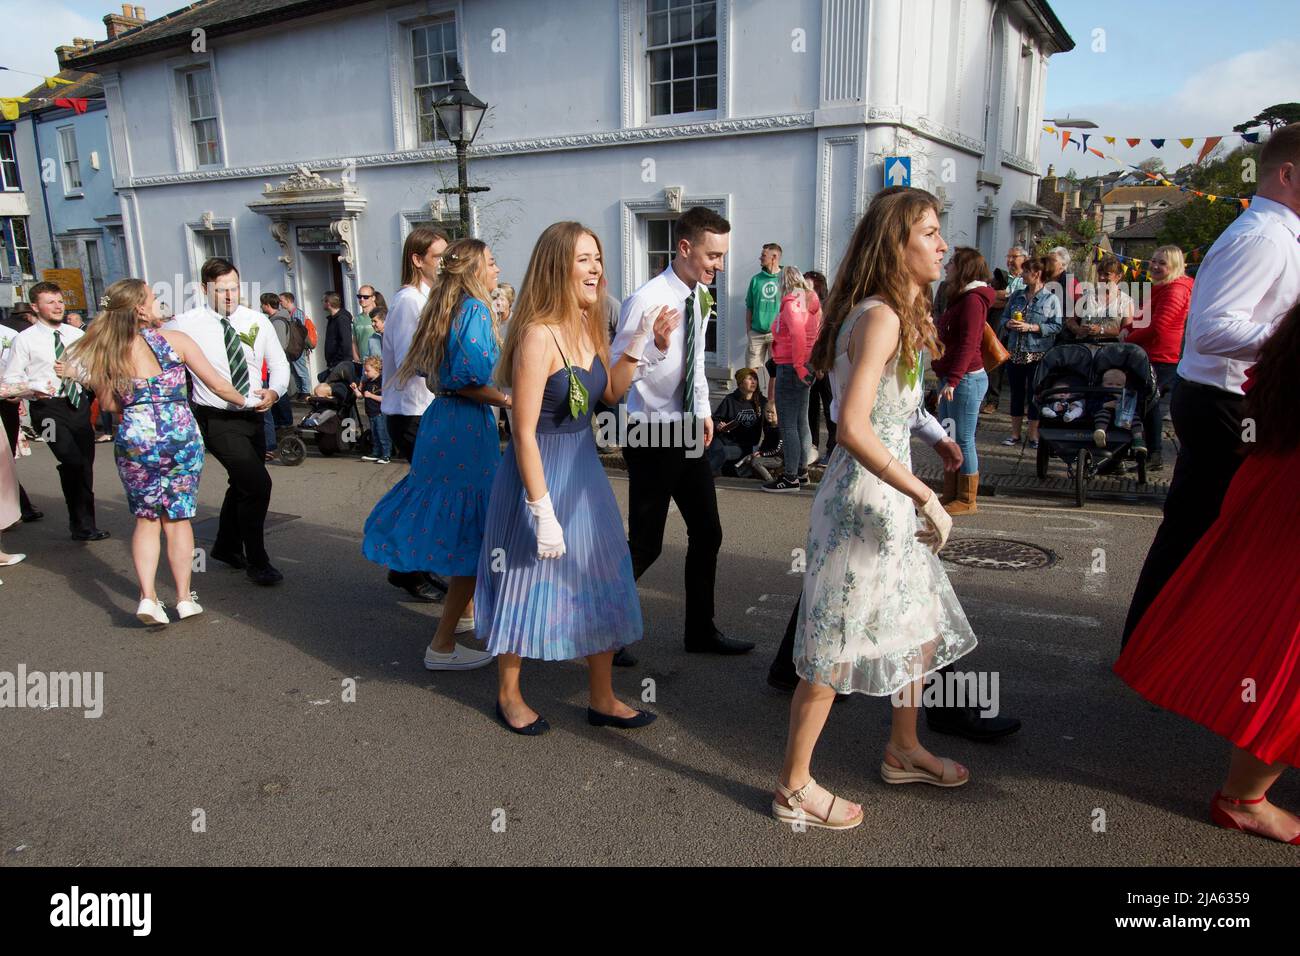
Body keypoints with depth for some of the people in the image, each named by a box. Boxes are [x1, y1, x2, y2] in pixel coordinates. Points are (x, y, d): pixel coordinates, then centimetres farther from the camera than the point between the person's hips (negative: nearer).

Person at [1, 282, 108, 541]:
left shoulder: (77, 335, 12)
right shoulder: (25, 339, -1)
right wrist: (35, 387, -19)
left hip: (78, 403, 5)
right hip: (48, 407, -5)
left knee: (86, 464, 9)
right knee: (72, 462, -19)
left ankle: (83, 525, 24)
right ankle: (83, 525, -8)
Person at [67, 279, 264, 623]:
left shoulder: (108, 351, 4)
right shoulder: (176, 340, -3)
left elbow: (109, 402, 4)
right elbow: (217, 384, 1)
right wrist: (246, 401, 16)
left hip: (134, 441, 2)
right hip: (181, 437, -1)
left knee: (146, 519, 15)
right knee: (177, 518, 10)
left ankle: (148, 596, 3)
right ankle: (184, 598, 12)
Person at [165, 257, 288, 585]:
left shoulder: (257, 321, 1)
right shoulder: (187, 324, -11)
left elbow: (279, 363, 7)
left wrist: (274, 391, -12)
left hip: (253, 416, 6)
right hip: (217, 420, -6)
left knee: (241, 484, 21)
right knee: (257, 484, -15)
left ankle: (226, 546, 44)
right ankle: (256, 561, 2)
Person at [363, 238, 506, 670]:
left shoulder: (445, 307, 15)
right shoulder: (475, 309, -12)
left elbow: (435, 372, 18)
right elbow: (468, 379, -22)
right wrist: (506, 399, -12)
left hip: (441, 422, 10)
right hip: (467, 427, -10)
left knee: (453, 524, 21)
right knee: (474, 535, -3)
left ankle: (462, 613, 38)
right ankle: (443, 646, 3)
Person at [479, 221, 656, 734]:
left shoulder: (588, 326, 3)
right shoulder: (539, 334, -22)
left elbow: (610, 393, 15)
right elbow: (524, 431, -23)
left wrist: (638, 339, 2)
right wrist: (543, 510, -23)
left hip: (584, 467, 8)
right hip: (540, 469, -8)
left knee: (600, 582, 13)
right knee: (530, 581, 8)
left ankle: (602, 699, 28)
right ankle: (508, 694, 32)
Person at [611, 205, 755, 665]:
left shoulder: (698, 296, 6)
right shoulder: (646, 300, -20)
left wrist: (703, 409, 10)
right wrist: (657, 347, -37)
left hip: (687, 431, 8)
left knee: (707, 532, 13)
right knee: (646, 543, -1)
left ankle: (701, 631, 29)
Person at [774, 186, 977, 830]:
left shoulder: (899, 316, 13)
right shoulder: (879, 318, -18)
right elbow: (854, 427, -28)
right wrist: (923, 496, -24)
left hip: (889, 493, 10)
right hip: (864, 496, -10)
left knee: (921, 625, 20)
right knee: (836, 645, 1)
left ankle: (903, 751, 40)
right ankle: (794, 786, 17)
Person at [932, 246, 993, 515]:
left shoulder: (973, 299, -13)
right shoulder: (959, 298, 19)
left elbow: (968, 344, -21)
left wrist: (952, 380, -26)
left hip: (966, 379, -10)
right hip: (951, 378, 10)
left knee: (963, 440, -4)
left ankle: (967, 500, 5)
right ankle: (950, 495, 22)